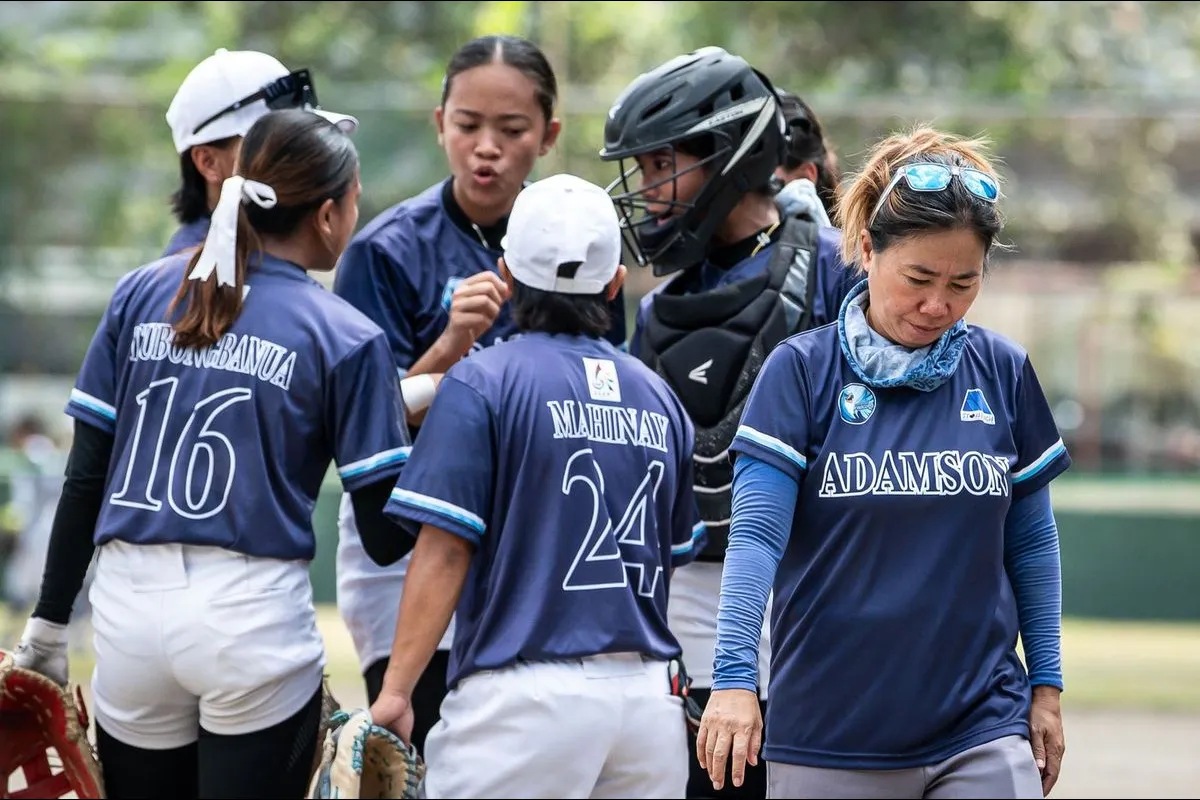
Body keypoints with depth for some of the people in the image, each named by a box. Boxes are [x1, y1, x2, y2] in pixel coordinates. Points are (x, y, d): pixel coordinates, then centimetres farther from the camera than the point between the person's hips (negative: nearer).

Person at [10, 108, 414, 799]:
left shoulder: (141, 294, 8)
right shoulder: (345, 338, -2)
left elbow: (85, 475, 8)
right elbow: (387, 535, -2)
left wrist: (50, 620, 15)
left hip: (130, 611, 4)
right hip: (254, 614, -4)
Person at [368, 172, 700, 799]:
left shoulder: (482, 384, -4)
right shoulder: (658, 399, 13)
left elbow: (444, 551, -10)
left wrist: (396, 689, -8)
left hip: (528, 695, -5)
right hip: (649, 696, 5)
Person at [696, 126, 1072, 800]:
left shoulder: (1003, 373, 5)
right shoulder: (804, 371, -3)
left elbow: (1031, 541, 13)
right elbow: (756, 535, -9)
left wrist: (1046, 686, 12)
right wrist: (734, 676, -20)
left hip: (982, 732, 2)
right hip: (830, 741, -2)